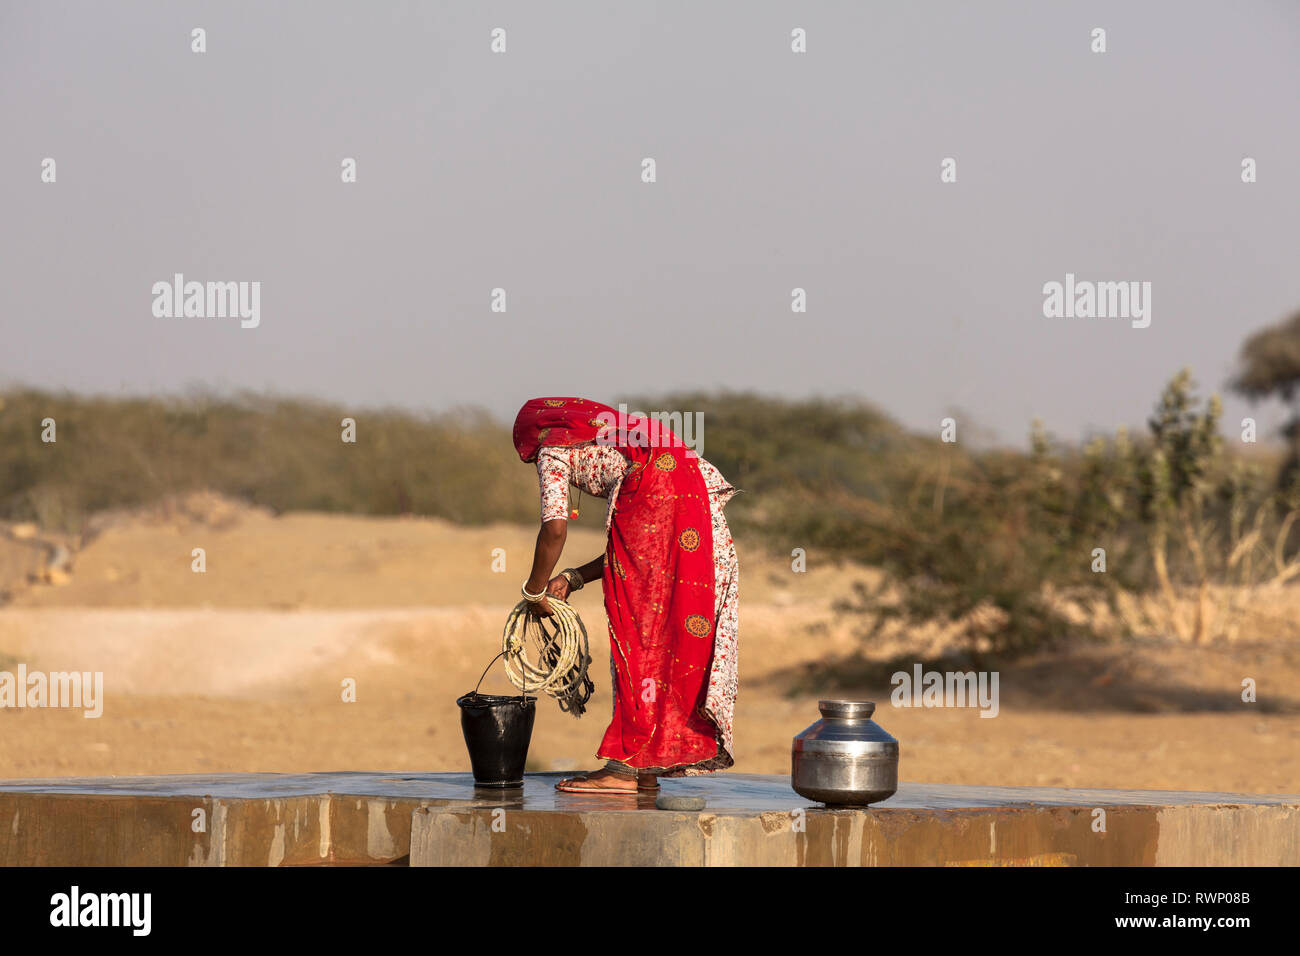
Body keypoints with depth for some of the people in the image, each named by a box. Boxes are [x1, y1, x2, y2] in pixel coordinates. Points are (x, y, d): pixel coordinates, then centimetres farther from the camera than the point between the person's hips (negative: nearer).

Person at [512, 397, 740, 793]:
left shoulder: (554, 449, 15)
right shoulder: (620, 439, 37)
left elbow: (555, 528, 1)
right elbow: (637, 547, 31)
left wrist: (534, 591, 13)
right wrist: (575, 578, 31)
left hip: (656, 497, -8)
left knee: (640, 633, -4)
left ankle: (624, 767, -4)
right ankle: (646, 769, 13)